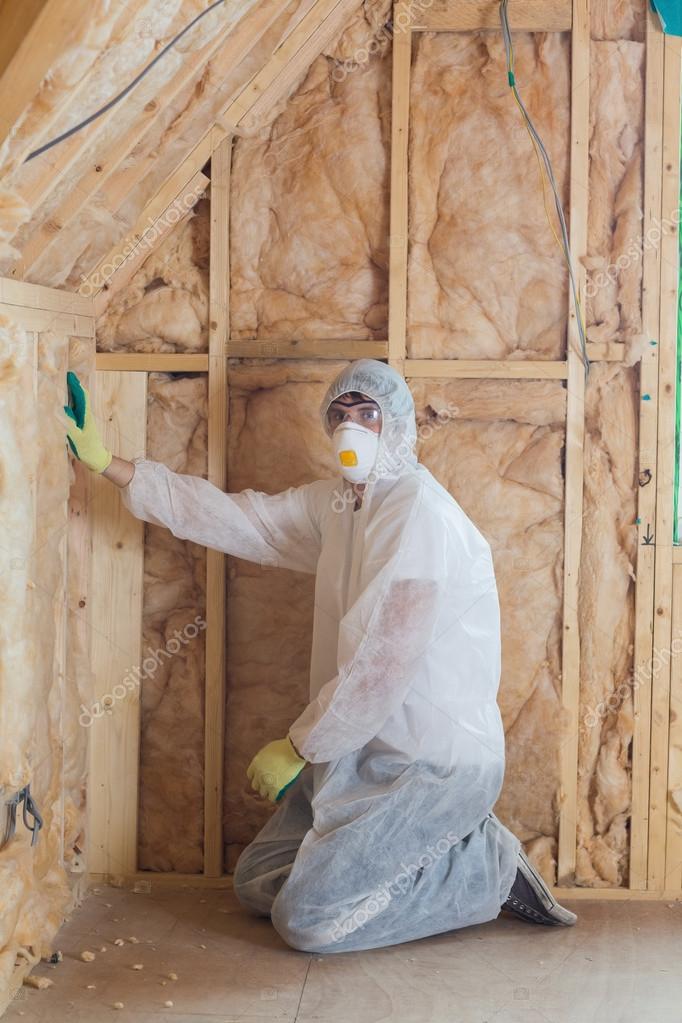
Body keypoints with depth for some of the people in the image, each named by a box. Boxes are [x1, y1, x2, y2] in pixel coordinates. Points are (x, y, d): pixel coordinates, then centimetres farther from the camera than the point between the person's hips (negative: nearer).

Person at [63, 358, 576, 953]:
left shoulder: (420, 513, -20)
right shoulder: (335, 503, 10)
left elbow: (383, 664, -23)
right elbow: (234, 518, 12)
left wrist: (298, 749, -12)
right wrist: (106, 464, 10)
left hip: (435, 763, -9)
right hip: (372, 748, 9)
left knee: (306, 918, -14)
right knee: (257, 883, 12)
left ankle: (488, 866, 2)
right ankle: (450, 849, 15)